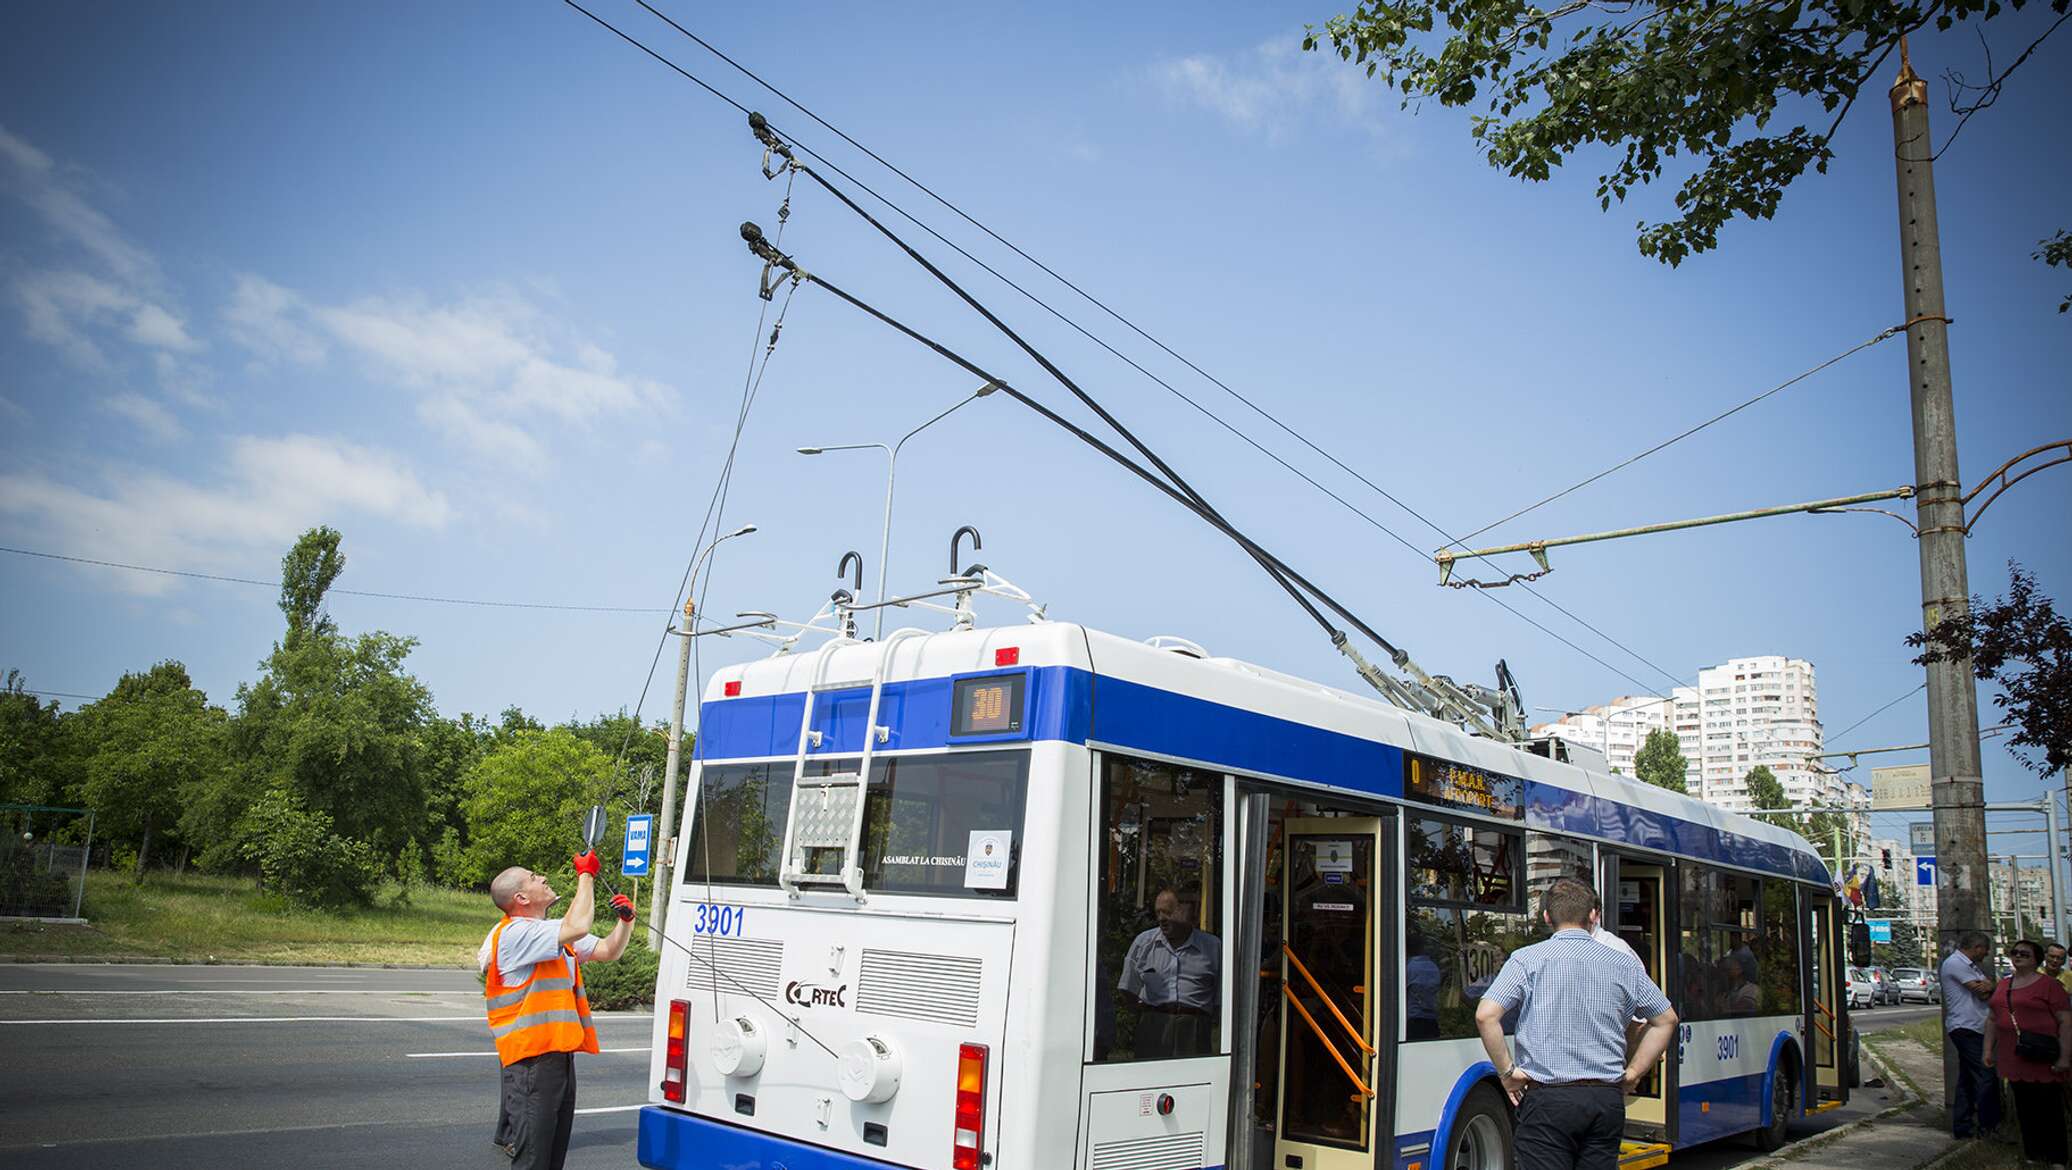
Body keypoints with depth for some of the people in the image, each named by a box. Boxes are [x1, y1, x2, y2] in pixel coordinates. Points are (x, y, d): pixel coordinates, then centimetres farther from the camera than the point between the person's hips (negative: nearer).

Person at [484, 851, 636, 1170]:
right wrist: (586, 875, -15)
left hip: (560, 1056, 9)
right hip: (532, 1059, -9)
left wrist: (625, 921, 2)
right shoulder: (514, 934, -14)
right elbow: (578, 927, -27)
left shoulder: (557, 934, 16)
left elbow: (608, 951, 21)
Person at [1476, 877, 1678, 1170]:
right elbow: (1666, 1020, 17)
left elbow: (1486, 1015, -15)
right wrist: (1632, 1074, 18)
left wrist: (1507, 1072, -4)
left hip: (1548, 1099, -4)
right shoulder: (1623, 964, 7)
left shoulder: (1527, 959, -4)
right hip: (1608, 1100, 4)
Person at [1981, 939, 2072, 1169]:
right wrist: (1988, 1050, 14)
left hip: (2043, 1061, -6)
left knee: (2049, 1108, 2)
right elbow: (1992, 1019, 18)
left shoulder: (2049, 985, -6)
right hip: (2013, 1060, 6)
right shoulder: (2003, 985, 13)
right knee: (2024, 1107, 11)